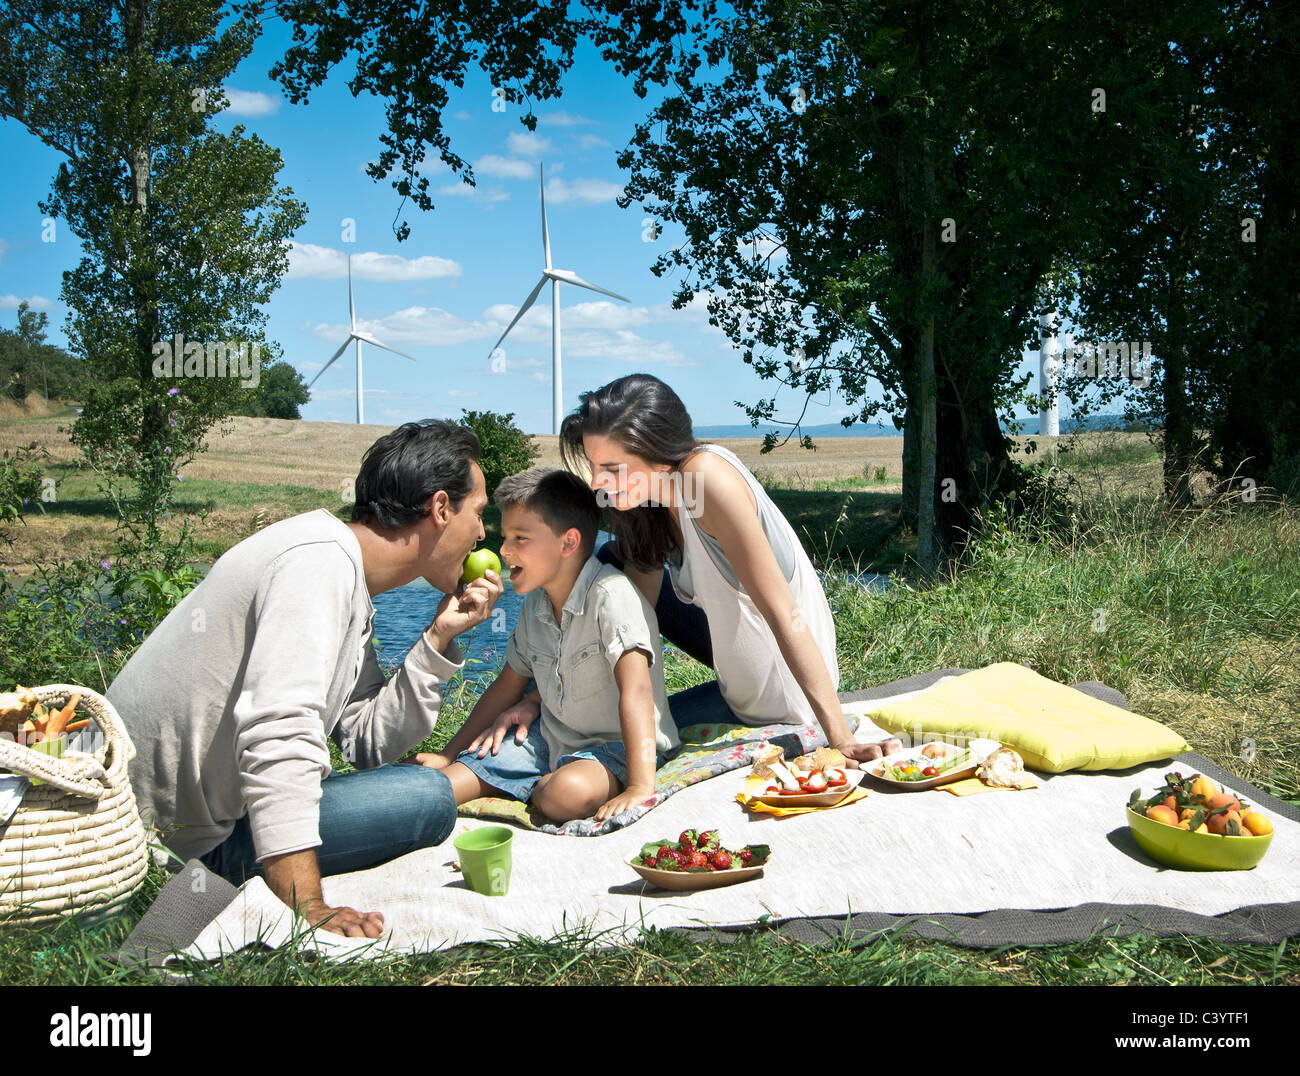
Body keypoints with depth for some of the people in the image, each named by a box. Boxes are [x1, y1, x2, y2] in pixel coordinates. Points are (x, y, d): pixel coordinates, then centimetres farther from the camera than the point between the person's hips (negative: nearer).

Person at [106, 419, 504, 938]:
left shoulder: (350, 584, 10)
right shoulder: (320, 560, -22)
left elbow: (366, 742, 3)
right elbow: (279, 737, -33)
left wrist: (438, 639, -3)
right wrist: (309, 909, -36)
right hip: (170, 833, -10)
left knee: (417, 780, 18)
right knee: (426, 797, -15)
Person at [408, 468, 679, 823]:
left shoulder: (610, 593, -22)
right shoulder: (535, 603, 5)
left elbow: (635, 691, -31)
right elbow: (508, 684, 18)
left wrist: (640, 787, -40)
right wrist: (449, 754, 20)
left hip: (617, 745, -5)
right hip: (551, 738, 5)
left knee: (570, 791, -38)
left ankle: (537, 790, -8)